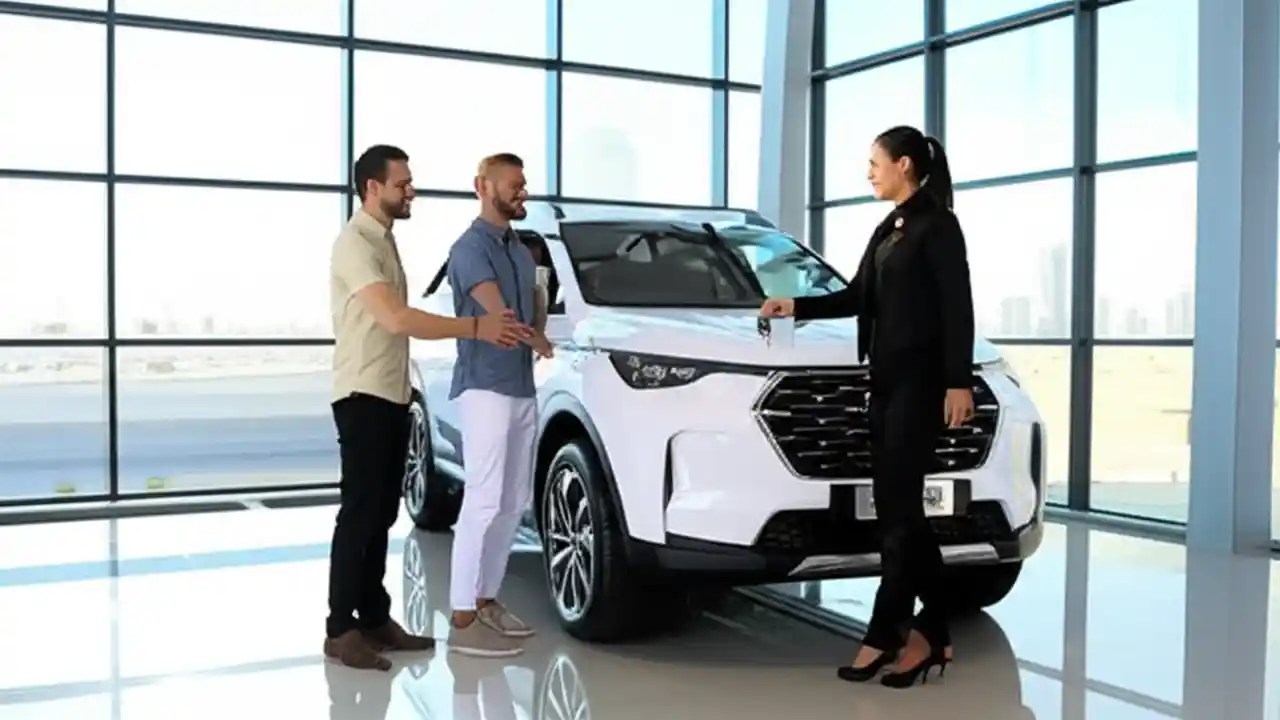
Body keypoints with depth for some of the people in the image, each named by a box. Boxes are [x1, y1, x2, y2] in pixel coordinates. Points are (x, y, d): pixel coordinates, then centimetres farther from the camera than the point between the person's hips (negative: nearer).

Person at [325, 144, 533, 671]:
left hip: (392, 397, 9)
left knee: (381, 515, 12)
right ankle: (340, 630, 4)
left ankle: (374, 618, 20)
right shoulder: (356, 243, -15)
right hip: (364, 397, -9)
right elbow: (396, 318, -27)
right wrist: (476, 328, -29)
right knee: (359, 514, -5)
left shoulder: (384, 241, 15)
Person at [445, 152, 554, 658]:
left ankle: (486, 600, 20)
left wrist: (538, 332, 5)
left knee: (513, 503, 10)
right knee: (483, 501, -11)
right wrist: (537, 342, 1)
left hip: (523, 389, 9)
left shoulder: (522, 251, 18)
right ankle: (463, 619, -7)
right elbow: (498, 315, -17)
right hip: (485, 388, -9)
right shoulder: (471, 248, -9)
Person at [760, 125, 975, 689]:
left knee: (897, 504, -7)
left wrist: (958, 381, -18)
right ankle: (930, 632, 12)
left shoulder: (937, 225, -6)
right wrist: (795, 307, 21)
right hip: (886, 377, 9)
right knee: (898, 504, 6)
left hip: (922, 379, -9)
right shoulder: (887, 230, 19)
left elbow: (957, 307, -12)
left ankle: (883, 635, -1)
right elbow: (858, 297, 24)